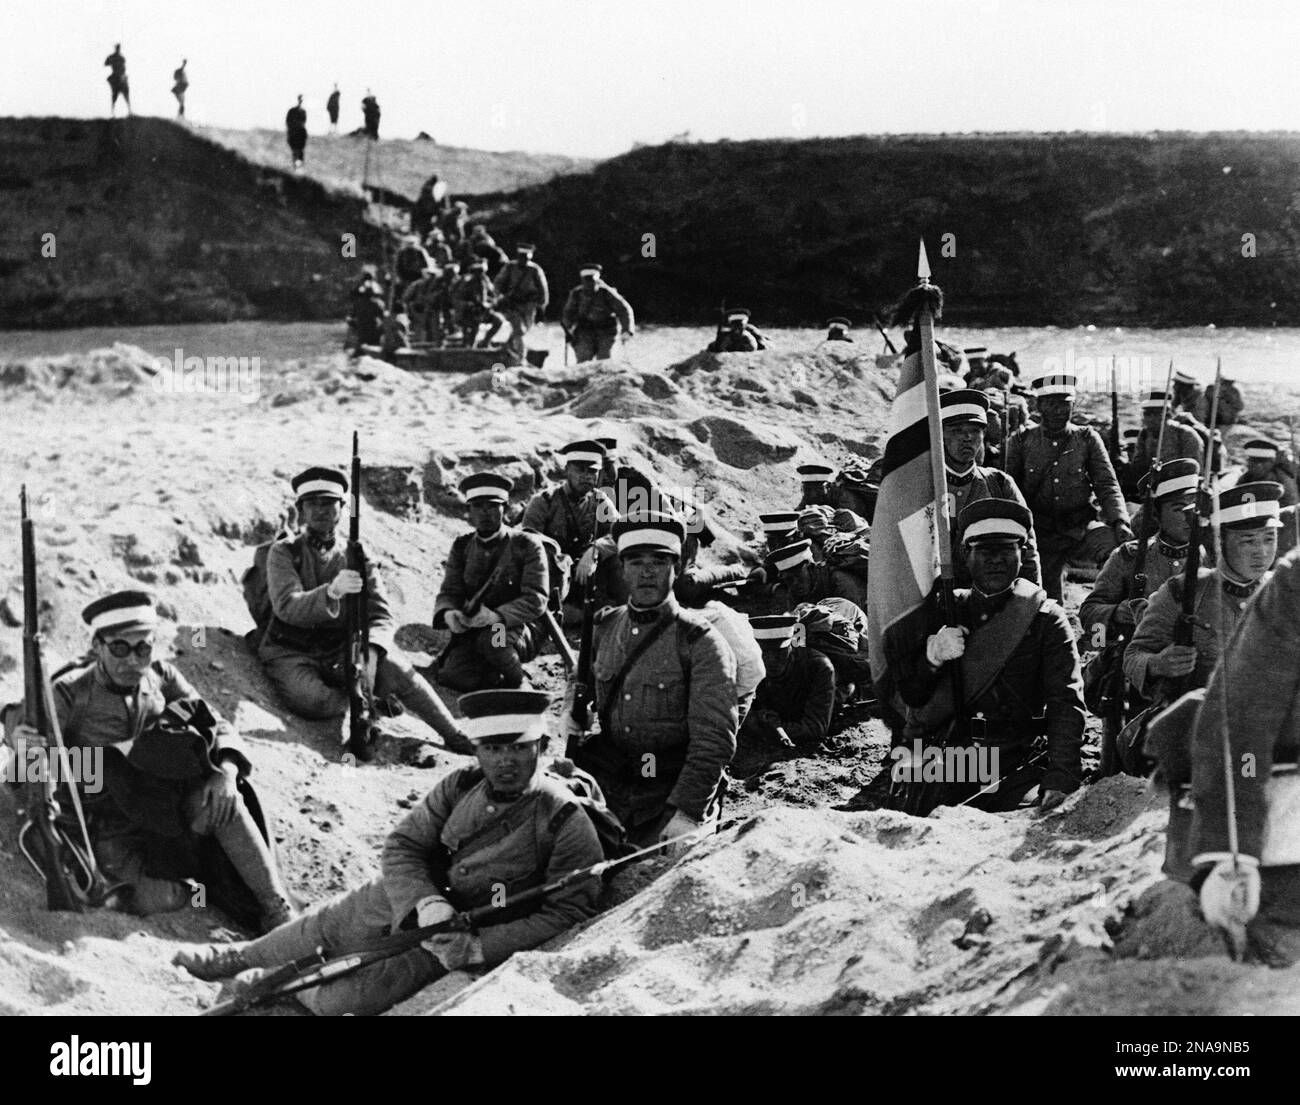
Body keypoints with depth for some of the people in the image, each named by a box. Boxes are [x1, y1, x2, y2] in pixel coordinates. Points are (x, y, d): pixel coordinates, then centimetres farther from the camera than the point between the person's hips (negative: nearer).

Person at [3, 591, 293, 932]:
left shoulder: (162, 677, 5)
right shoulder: (71, 693, -6)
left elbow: (217, 726, 5)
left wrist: (227, 771, -17)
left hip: (170, 810, 3)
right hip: (113, 830, -3)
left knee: (223, 800, -30)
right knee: (159, 900, -29)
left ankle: (278, 911, -19)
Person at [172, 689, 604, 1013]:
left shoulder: (567, 824, -24)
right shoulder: (459, 788, -9)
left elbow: (567, 913, -21)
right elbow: (402, 846, -5)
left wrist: (479, 948, -27)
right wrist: (426, 902, -27)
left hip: (458, 939, -4)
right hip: (405, 896, 5)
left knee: (340, 1001, -12)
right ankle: (244, 957, 39)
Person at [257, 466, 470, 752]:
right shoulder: (284, 553, -1)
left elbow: (383, 617, -1)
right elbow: (287, 607, -18)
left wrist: (370, 649, -24)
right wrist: (331, 592, -38)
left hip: (341, 653, 2)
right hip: (292, 653, -2)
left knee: (394, 666, -27)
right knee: (310, 699, -35)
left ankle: (457, 739, -18)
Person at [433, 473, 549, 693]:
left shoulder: (527, 545, -4)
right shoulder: (462, 546, 10)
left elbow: (536, 599, -12)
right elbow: (448, 592, 6)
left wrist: (497, 616, -30)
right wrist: (448, 613, -20)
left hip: (519, 629, -3)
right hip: (472, 631, 3)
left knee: (492, 640, -37)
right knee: (453, 676, -26)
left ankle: (516, 683, -6)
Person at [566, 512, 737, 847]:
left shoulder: (700, 642, -9)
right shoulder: (604, 630, 7)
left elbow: (715, 741, -15)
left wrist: (686, 813, -23)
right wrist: (572, 712, 7)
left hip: (675, 792, -4)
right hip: (606, 787, 4)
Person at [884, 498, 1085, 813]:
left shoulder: (1045, 618, 6)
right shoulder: (944, 609, 15)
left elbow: (1066, 703, -4)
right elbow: (911, 695, 13)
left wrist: (1060, 781, -19)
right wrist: (932, 658, -10)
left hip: (1018, 765, -2)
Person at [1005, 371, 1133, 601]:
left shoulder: (1087, 439, 5)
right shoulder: (1021, 441, 5)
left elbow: (1107, 485, 0)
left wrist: (1120, 522, -17)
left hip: (1083, 528, -1)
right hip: (1041, 534, 1)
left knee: (1124, 550, -31)